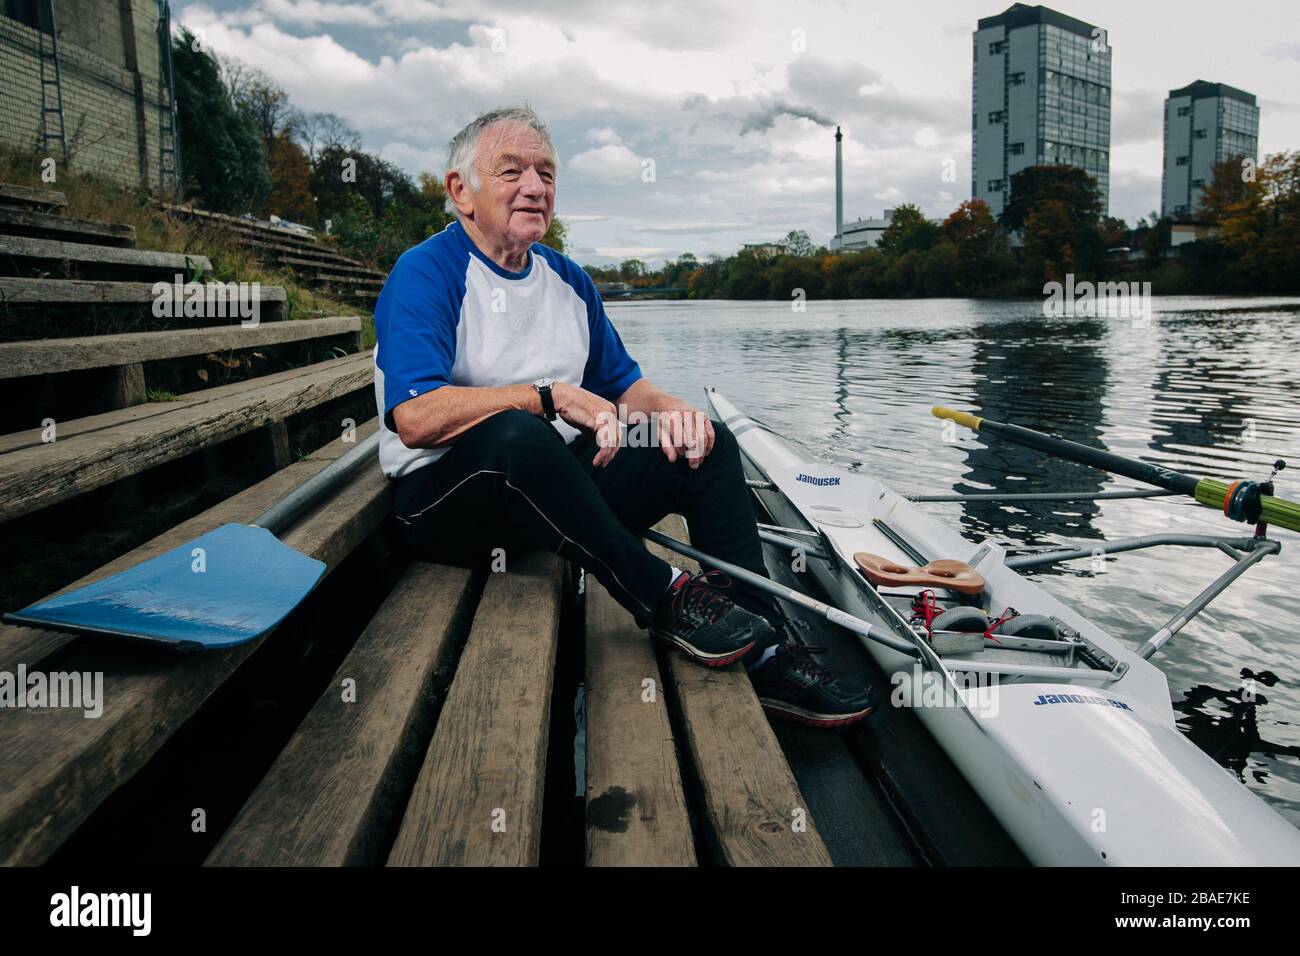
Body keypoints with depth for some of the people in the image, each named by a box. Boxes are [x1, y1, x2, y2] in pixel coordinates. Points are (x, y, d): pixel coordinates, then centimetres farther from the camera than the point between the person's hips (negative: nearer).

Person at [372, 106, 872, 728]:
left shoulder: (568, 280, 14)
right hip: (444, 500, -7)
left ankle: (763, 654, -13)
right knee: (516, 432, -39)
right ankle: (663, 596, -25)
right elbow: (415, 418, -25)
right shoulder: (426, 274, -10)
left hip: (556, 482, 7)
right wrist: (553, 395, -23)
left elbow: (623, 384, 15)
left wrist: (667, 410, -9)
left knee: (706, 443, -8)